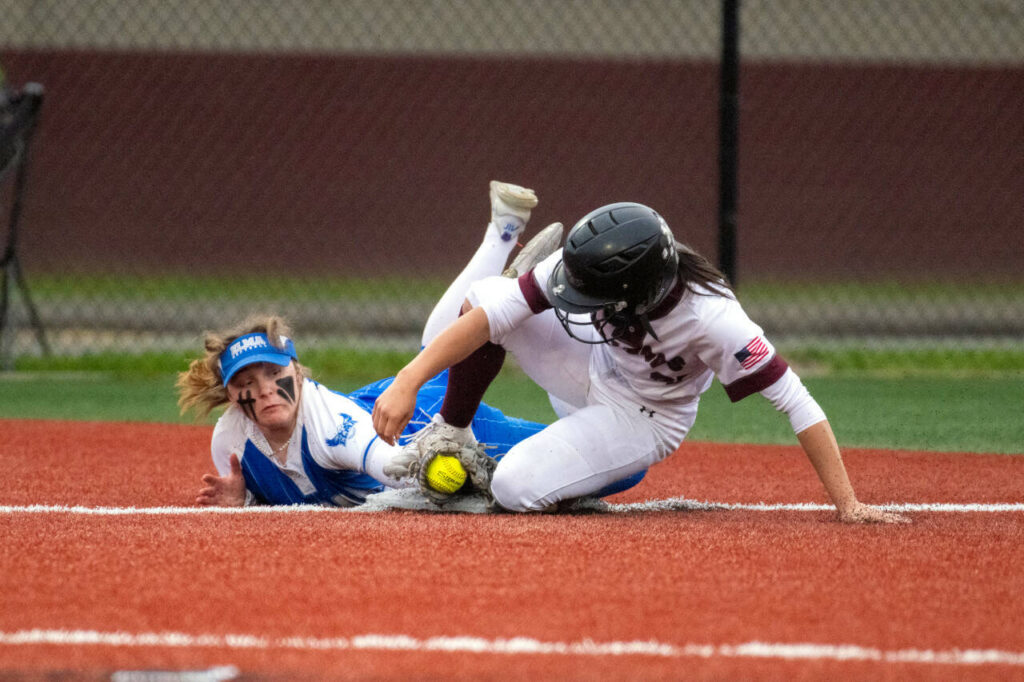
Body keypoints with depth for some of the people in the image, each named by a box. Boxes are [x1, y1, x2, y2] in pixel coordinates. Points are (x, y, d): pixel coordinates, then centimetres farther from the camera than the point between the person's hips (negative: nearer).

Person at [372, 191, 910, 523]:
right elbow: (494, 312, -29)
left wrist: (846, 504, -36)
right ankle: (445, 437, 0)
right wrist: (408, 382, -37)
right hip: (594, 368, 4)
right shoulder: (590, 269, -28)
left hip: (645, 418, -4)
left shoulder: (711, 317, -38)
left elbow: (795, 402, -34)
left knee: (514, 488, -27)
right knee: (483, 293, -21)